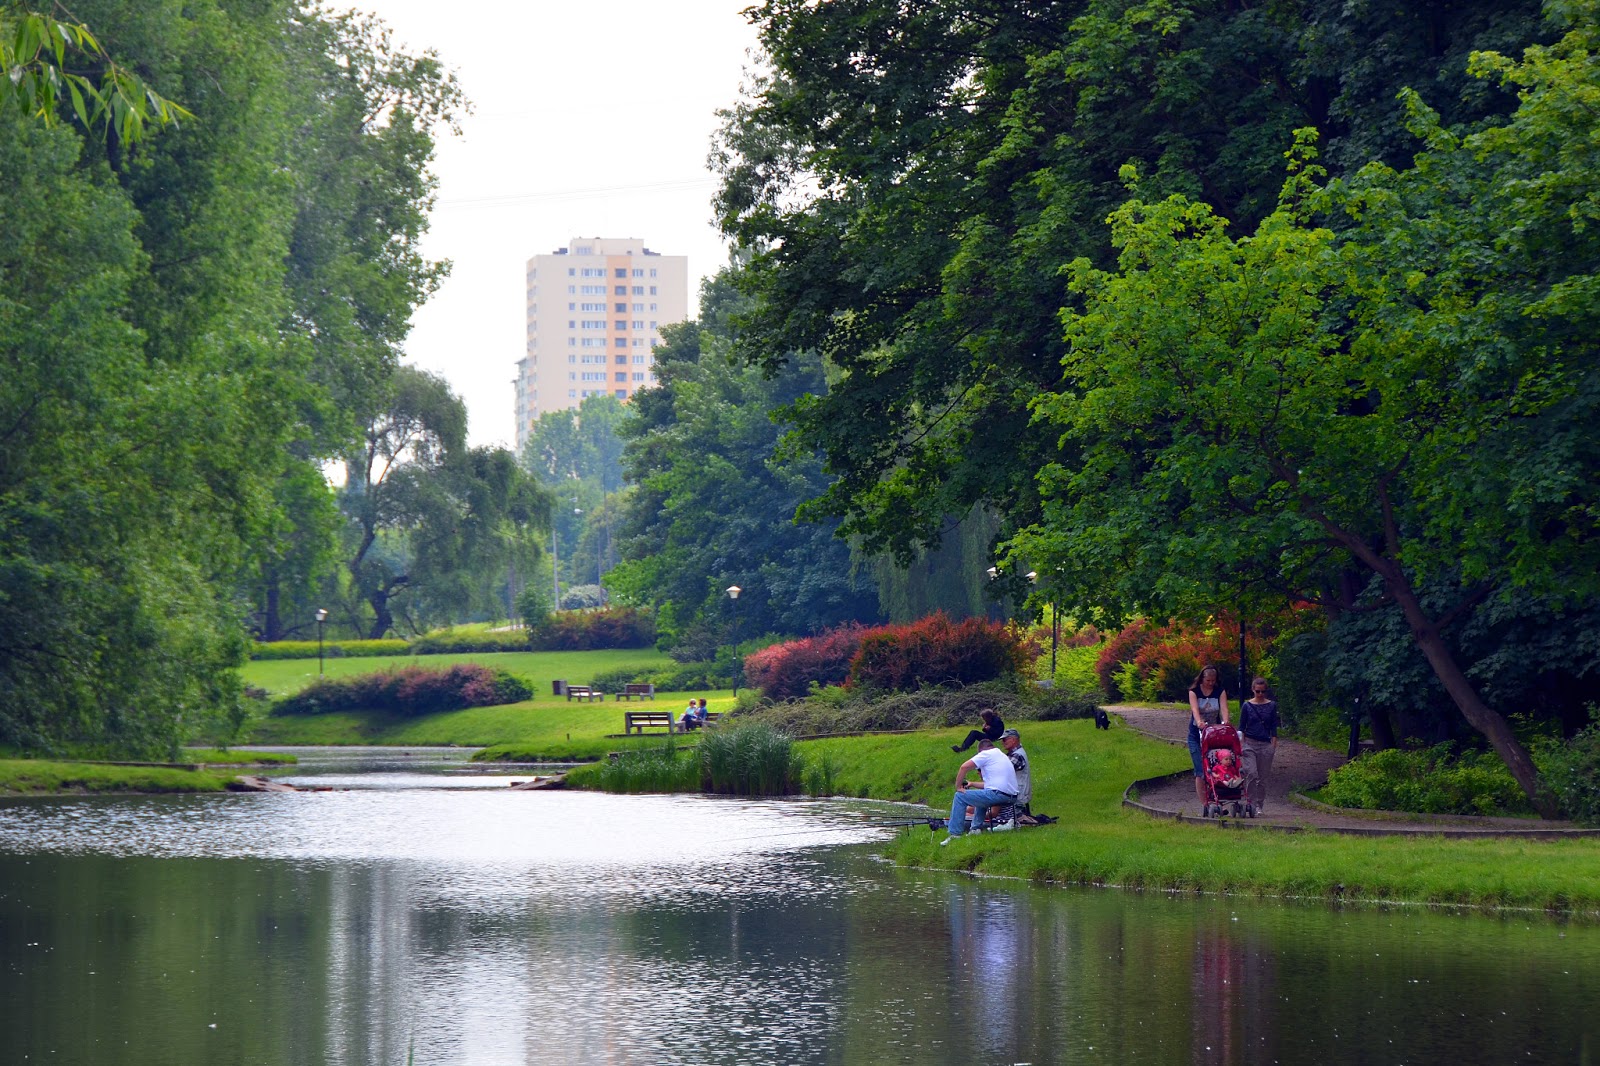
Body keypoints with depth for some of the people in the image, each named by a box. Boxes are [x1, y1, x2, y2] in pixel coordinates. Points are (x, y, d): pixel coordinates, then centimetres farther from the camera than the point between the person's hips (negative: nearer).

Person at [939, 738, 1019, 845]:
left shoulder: (986, 754, 1)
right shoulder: (1002, 755, 27)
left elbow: (964, 767, -9)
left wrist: (958, 787, 0)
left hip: (998, 794, -9)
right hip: (1012, 798, 9)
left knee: (960, 796, 1)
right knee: (982, 795, 38)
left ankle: (955, 834, -2)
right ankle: (976, 829, 33)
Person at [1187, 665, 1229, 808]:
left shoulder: (1220, 692, 2)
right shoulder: (1194, 691, -3)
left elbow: (1224, 708, -12)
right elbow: (1194, 708, -20)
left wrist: (1225, 722, -33)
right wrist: (1199, 722, -41)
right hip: (1196, 735, -1)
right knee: (1201, 771, -6)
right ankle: (1204, 804, -6)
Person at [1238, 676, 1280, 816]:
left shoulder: (1271, 706, 6)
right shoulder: (1247, 706, 3)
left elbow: (1274, 727, 8)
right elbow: (1241, 727, 6)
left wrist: (1273, 746, 3)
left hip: (1266, 745, 1)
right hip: (1250, 744, -1)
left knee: (1262, 778, 4)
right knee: (1251, 774, -16)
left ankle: (1260, 806, 13)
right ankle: (1251, 803, -13)